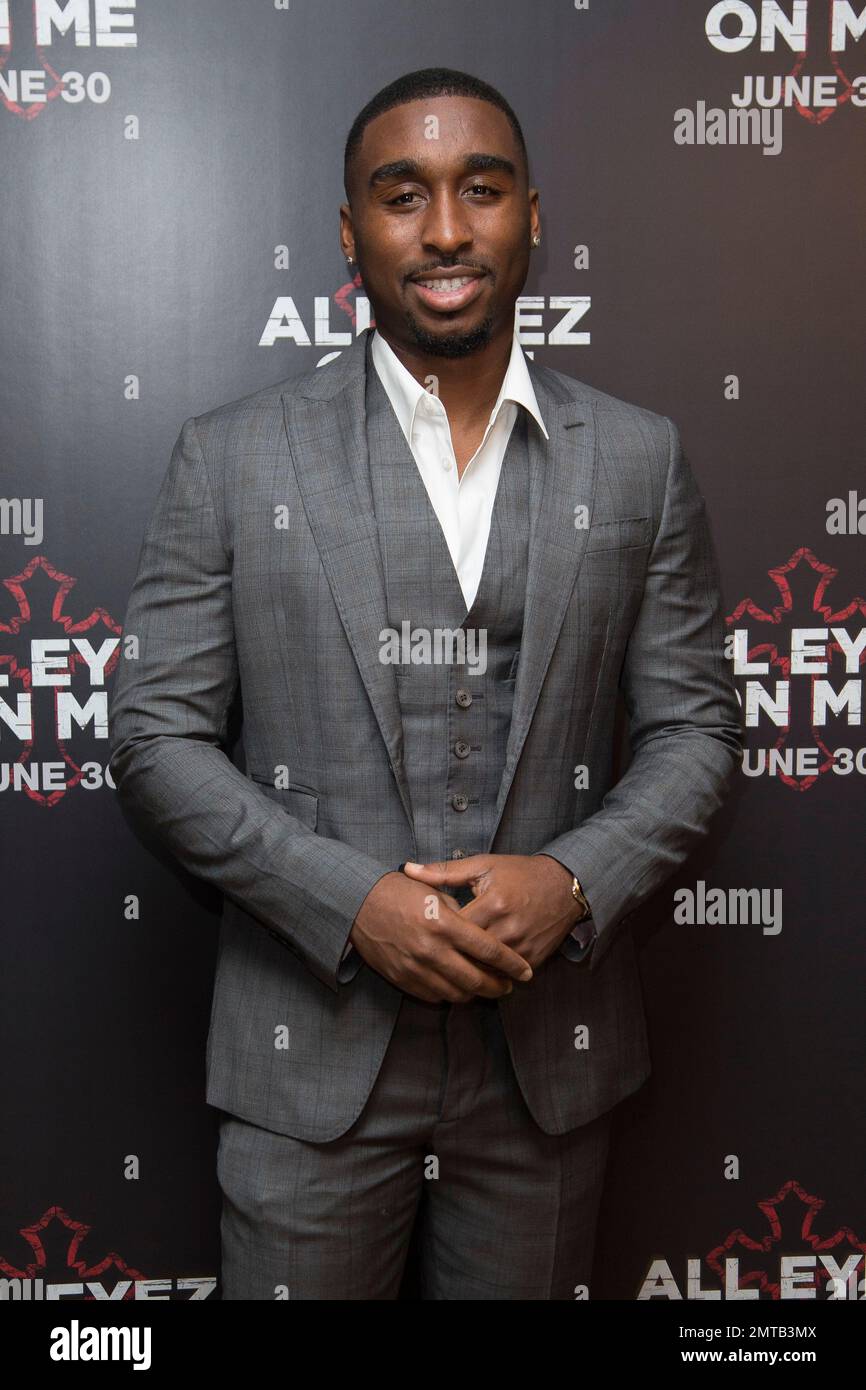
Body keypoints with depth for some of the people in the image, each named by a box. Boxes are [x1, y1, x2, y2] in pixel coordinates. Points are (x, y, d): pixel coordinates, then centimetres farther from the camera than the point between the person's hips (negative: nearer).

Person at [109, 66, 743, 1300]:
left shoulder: (639, 458, 2)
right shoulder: (233, 458, -3)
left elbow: (697, 726, 4)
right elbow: (154, 738, -4)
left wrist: (573, 880, -13)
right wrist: (351, 902, -15)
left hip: (550, 1051, 2)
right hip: (312, 1049, -1)